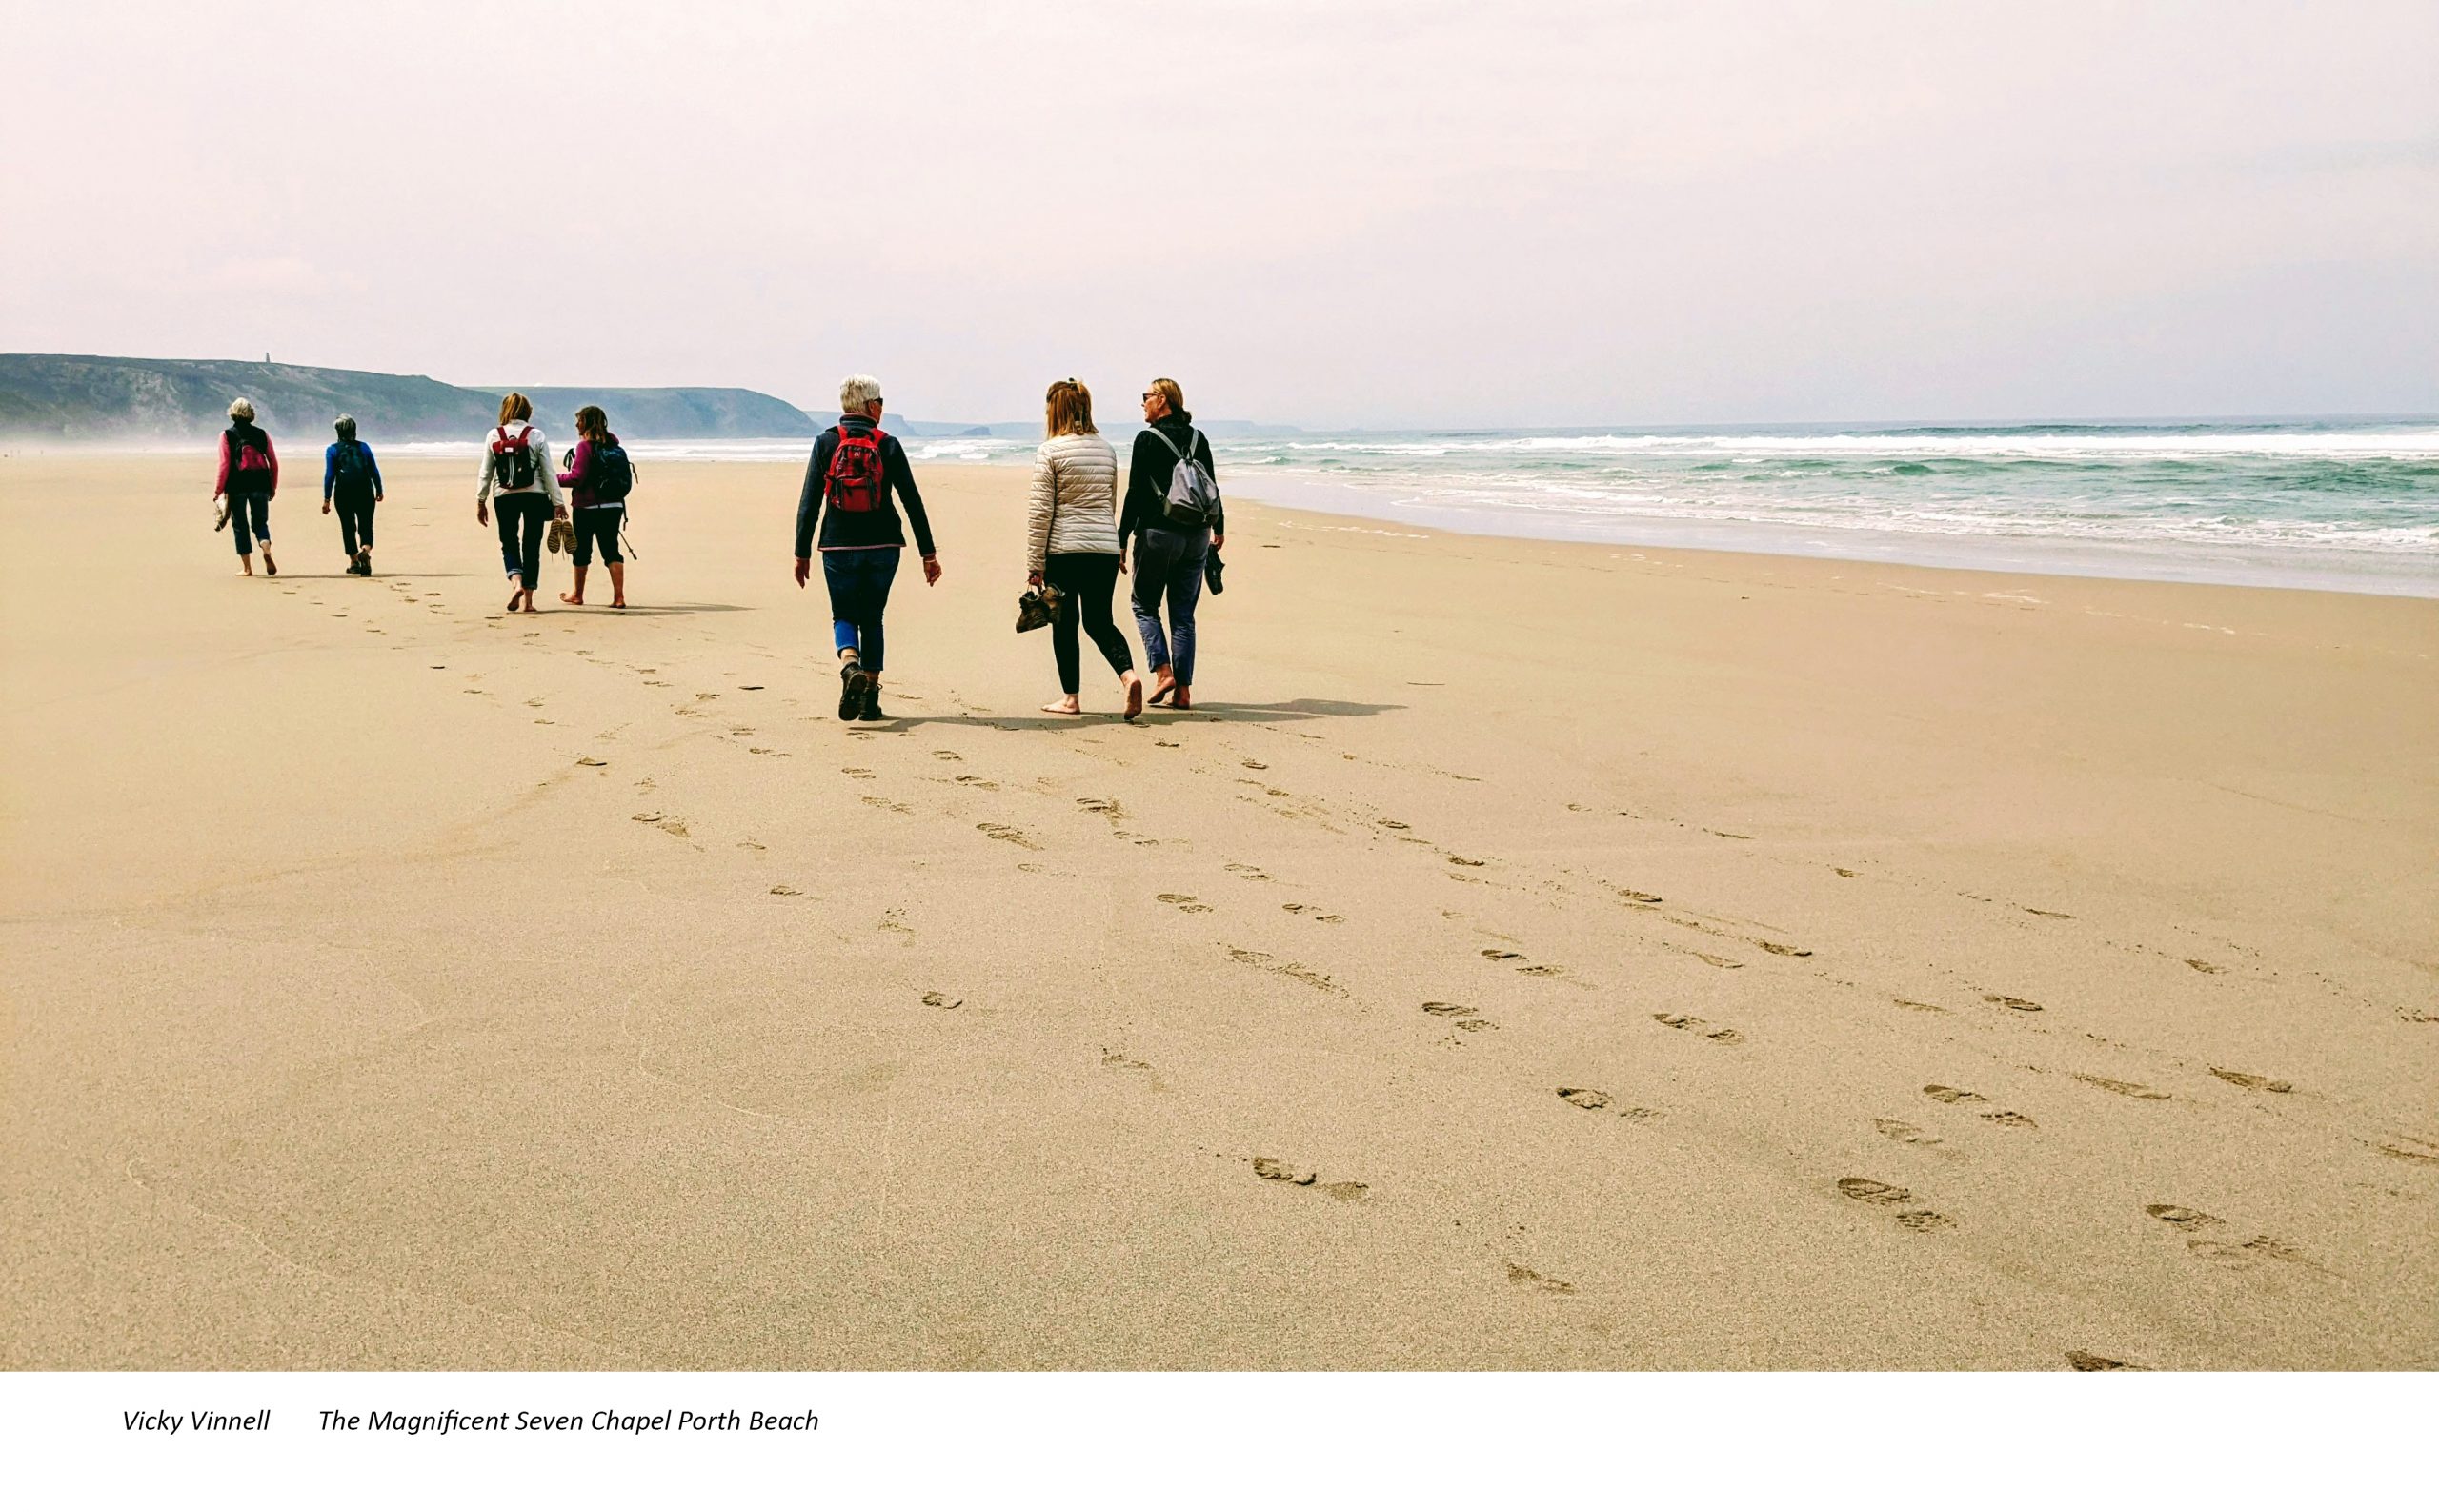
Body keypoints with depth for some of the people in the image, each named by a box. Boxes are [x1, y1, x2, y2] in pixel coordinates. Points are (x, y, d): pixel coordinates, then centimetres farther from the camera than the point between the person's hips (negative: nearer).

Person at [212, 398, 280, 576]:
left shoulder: (227, 435, -3)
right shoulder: (262, 434, 6)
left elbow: (224, 465, -7)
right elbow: (274, 463, 6)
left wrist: (217, 491, -2)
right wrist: (273, 487, 16)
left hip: (237, 486, -2)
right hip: (260, 485, 2)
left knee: (240, 525, 7)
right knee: (260, 522, 12)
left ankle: (247, 568, 7)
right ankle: (267, 550, -19)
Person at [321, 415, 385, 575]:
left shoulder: (333, 450, 1)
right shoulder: (363, 447, 6)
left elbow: (329, 475, -4)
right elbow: (374, 471, 8)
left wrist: (327, 499, -2)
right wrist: (379, 490, 20)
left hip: (343, 494, -1)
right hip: (365, 493, 1)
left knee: (348, 529, 11)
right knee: (366, 527, 3)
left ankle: (354, 562, 11)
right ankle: (365, 550, -27)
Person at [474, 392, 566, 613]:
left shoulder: (494, 436, 1)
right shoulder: (536, 435, -3)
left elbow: (486, 472, 3)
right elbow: (548, 472, -3)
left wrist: (480, 501, 12)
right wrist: (558, 503, 2)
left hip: (504, 497, 1)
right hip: (534, 496, -1)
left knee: (509, 543, 12)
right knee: (531, 545, 7)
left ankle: (516, 582, -16)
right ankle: (527, 599, 7)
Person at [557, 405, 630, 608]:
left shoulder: (585, 445, -12)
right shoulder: (614, 445, 7)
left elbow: (577, 477, -16)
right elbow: (625, 478, 11)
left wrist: (554, 479, -3)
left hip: (588, 507, -5)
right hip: (614, 506, 5)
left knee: (582, 551, 10)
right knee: (611, 550, 5)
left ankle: (578, 594, 24)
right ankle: (619, 596, -6)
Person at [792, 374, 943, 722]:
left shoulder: (826, 442, 0)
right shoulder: (888, 445, -1)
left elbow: (809, 502, -3)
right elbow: (913, 501, -1)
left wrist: (802, 553, 2)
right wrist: (928, 553, 3)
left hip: (838, 547, 0)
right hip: (882, 547, 1)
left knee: (844, 616, 10)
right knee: (872, 617, 13)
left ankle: (850, 667, -22)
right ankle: (870, 700, 10)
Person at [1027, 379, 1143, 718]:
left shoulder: (1050, 452, -7)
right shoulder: (1106, 449, 11)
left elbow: (1041, 512, -9)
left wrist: (1035, 562, -6)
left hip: (1064, 550, -5)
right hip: (1105, 549, 5)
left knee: (1064, 624, 7)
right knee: (1099, 621, 11)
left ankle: (1071, 698, 12)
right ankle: (1128, 674, -13)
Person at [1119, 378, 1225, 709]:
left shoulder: (1147, 439, -8)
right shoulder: (1198, 439, 8)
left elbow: (1135, 494, -10)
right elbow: (1212, 487, 15)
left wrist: (1122, 540, -6)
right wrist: (1219, 527, 31)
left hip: (1158, 532, -5)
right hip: (1197, 535, 5)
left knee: (1144, 604, 11)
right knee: (1184, 613, 9)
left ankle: (1163, 672, -5)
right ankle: (1183, 689, 6)